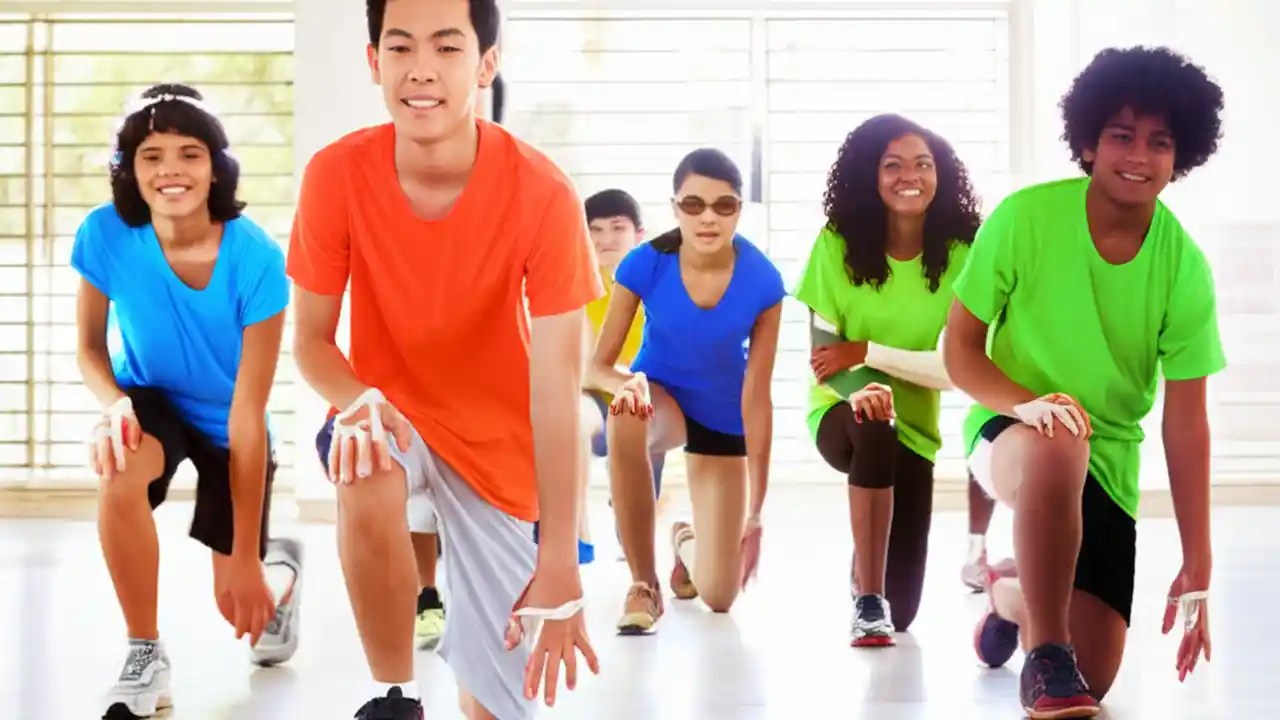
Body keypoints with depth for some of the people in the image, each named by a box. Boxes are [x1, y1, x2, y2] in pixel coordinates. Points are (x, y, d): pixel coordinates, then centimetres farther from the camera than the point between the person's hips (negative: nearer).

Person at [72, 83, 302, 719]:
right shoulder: (106, 235, -24)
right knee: (117, 469, -36)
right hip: (152, 400, 1)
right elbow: (89, 347, -7)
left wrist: (246, 560, -24)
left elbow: (247, 416, -28)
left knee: (241, 609, 2)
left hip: (228, 424, -1)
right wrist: (113, 403, -32)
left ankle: (282, 567, 43)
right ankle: (145, 655, -14)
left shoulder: (255, 258, -31)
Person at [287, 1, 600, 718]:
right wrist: (359, 404, -33)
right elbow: (312, 340, -9)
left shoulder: (543, 193, -25)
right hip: (389, 408, 0)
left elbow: (556, 387, -24)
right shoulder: (336, 174, -20)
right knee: (367, 485, -38)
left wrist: (560, 570, -28)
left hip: (498, 436, 0)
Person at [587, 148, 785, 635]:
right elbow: (596, 365, -19)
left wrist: (756, 509, -19)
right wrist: (628, 383, -45)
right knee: (627, 416, -43)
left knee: (719, 596, -2)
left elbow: (756, 395, -20)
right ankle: (643, 584, -24)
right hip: (660, 394, -1)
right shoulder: (644, 265, -25)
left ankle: (687, 541, 39)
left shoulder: (762, 282, -25)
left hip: (723, 418, 1)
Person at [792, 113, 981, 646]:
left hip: (915, 426, 2)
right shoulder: (838, 245, -13)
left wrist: (867, 351, -24)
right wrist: (860, 389, -34)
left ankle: (877, 586, 39)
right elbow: (823, 352, -13)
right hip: (841, 411, -1)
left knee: (903, 607, -1)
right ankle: (867, 602, -31)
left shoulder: (959, 256, -13)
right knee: (875, 432, -41)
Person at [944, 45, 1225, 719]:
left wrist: (1197, 566, -14)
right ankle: (1046, 658, -25)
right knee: (1056, 448, -42)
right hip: (1010, 427, -3)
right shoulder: (1025, 217, -18)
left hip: (1107, 460, 3)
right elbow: (960, 347, -11)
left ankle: (1010, 597, 35)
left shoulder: (1184, 266, -14)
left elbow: (1186, 422, -11)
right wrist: (1024, 403, -33)